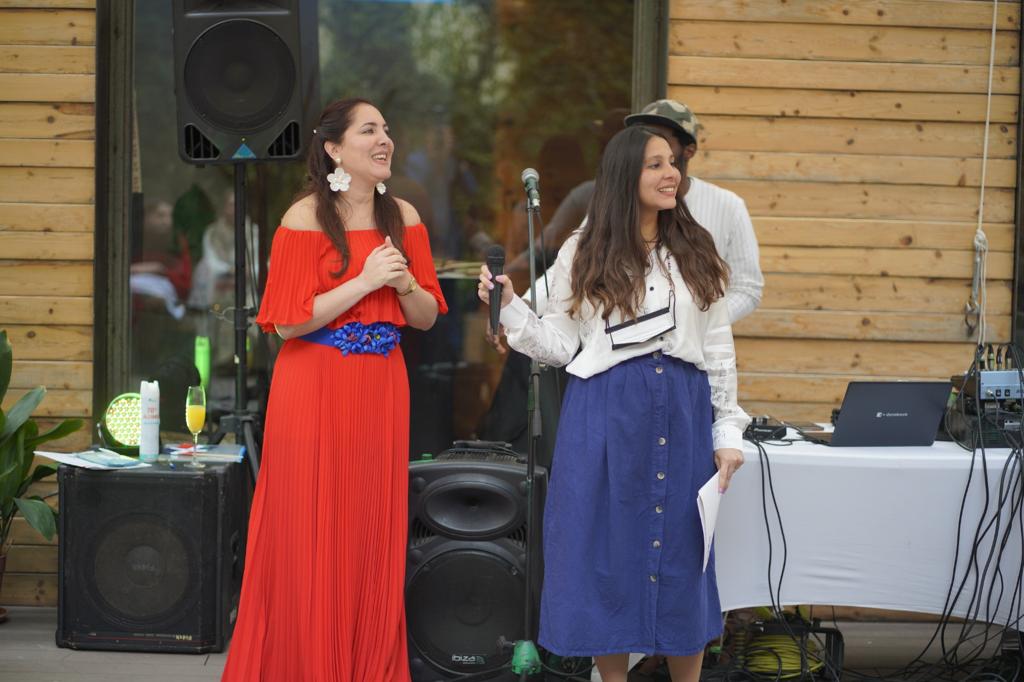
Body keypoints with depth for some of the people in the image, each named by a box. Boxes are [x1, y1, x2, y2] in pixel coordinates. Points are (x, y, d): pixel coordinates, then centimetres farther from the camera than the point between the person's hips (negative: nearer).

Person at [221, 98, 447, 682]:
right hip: (315, 392, -4)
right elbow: (288, 321, -12)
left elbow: (426, 317, 11)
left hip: (382, 392, 4)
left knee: (374, 541, 6)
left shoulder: (403, 217, 8)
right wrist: (363, 282, -18)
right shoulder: (307, 217, -7)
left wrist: (405, 283, -10)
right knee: (310, 540, 0)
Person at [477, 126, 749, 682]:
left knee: (680, 555, 5)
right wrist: (509, 308, -11)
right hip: (605, 414, -1)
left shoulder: (696, 251, 7)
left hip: (682, 415, 1)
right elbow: (560, 346, 2)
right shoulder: (584, 254, 2)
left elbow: (719, 350, 8)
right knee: (607, 552, 3)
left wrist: (728, 432, 4)